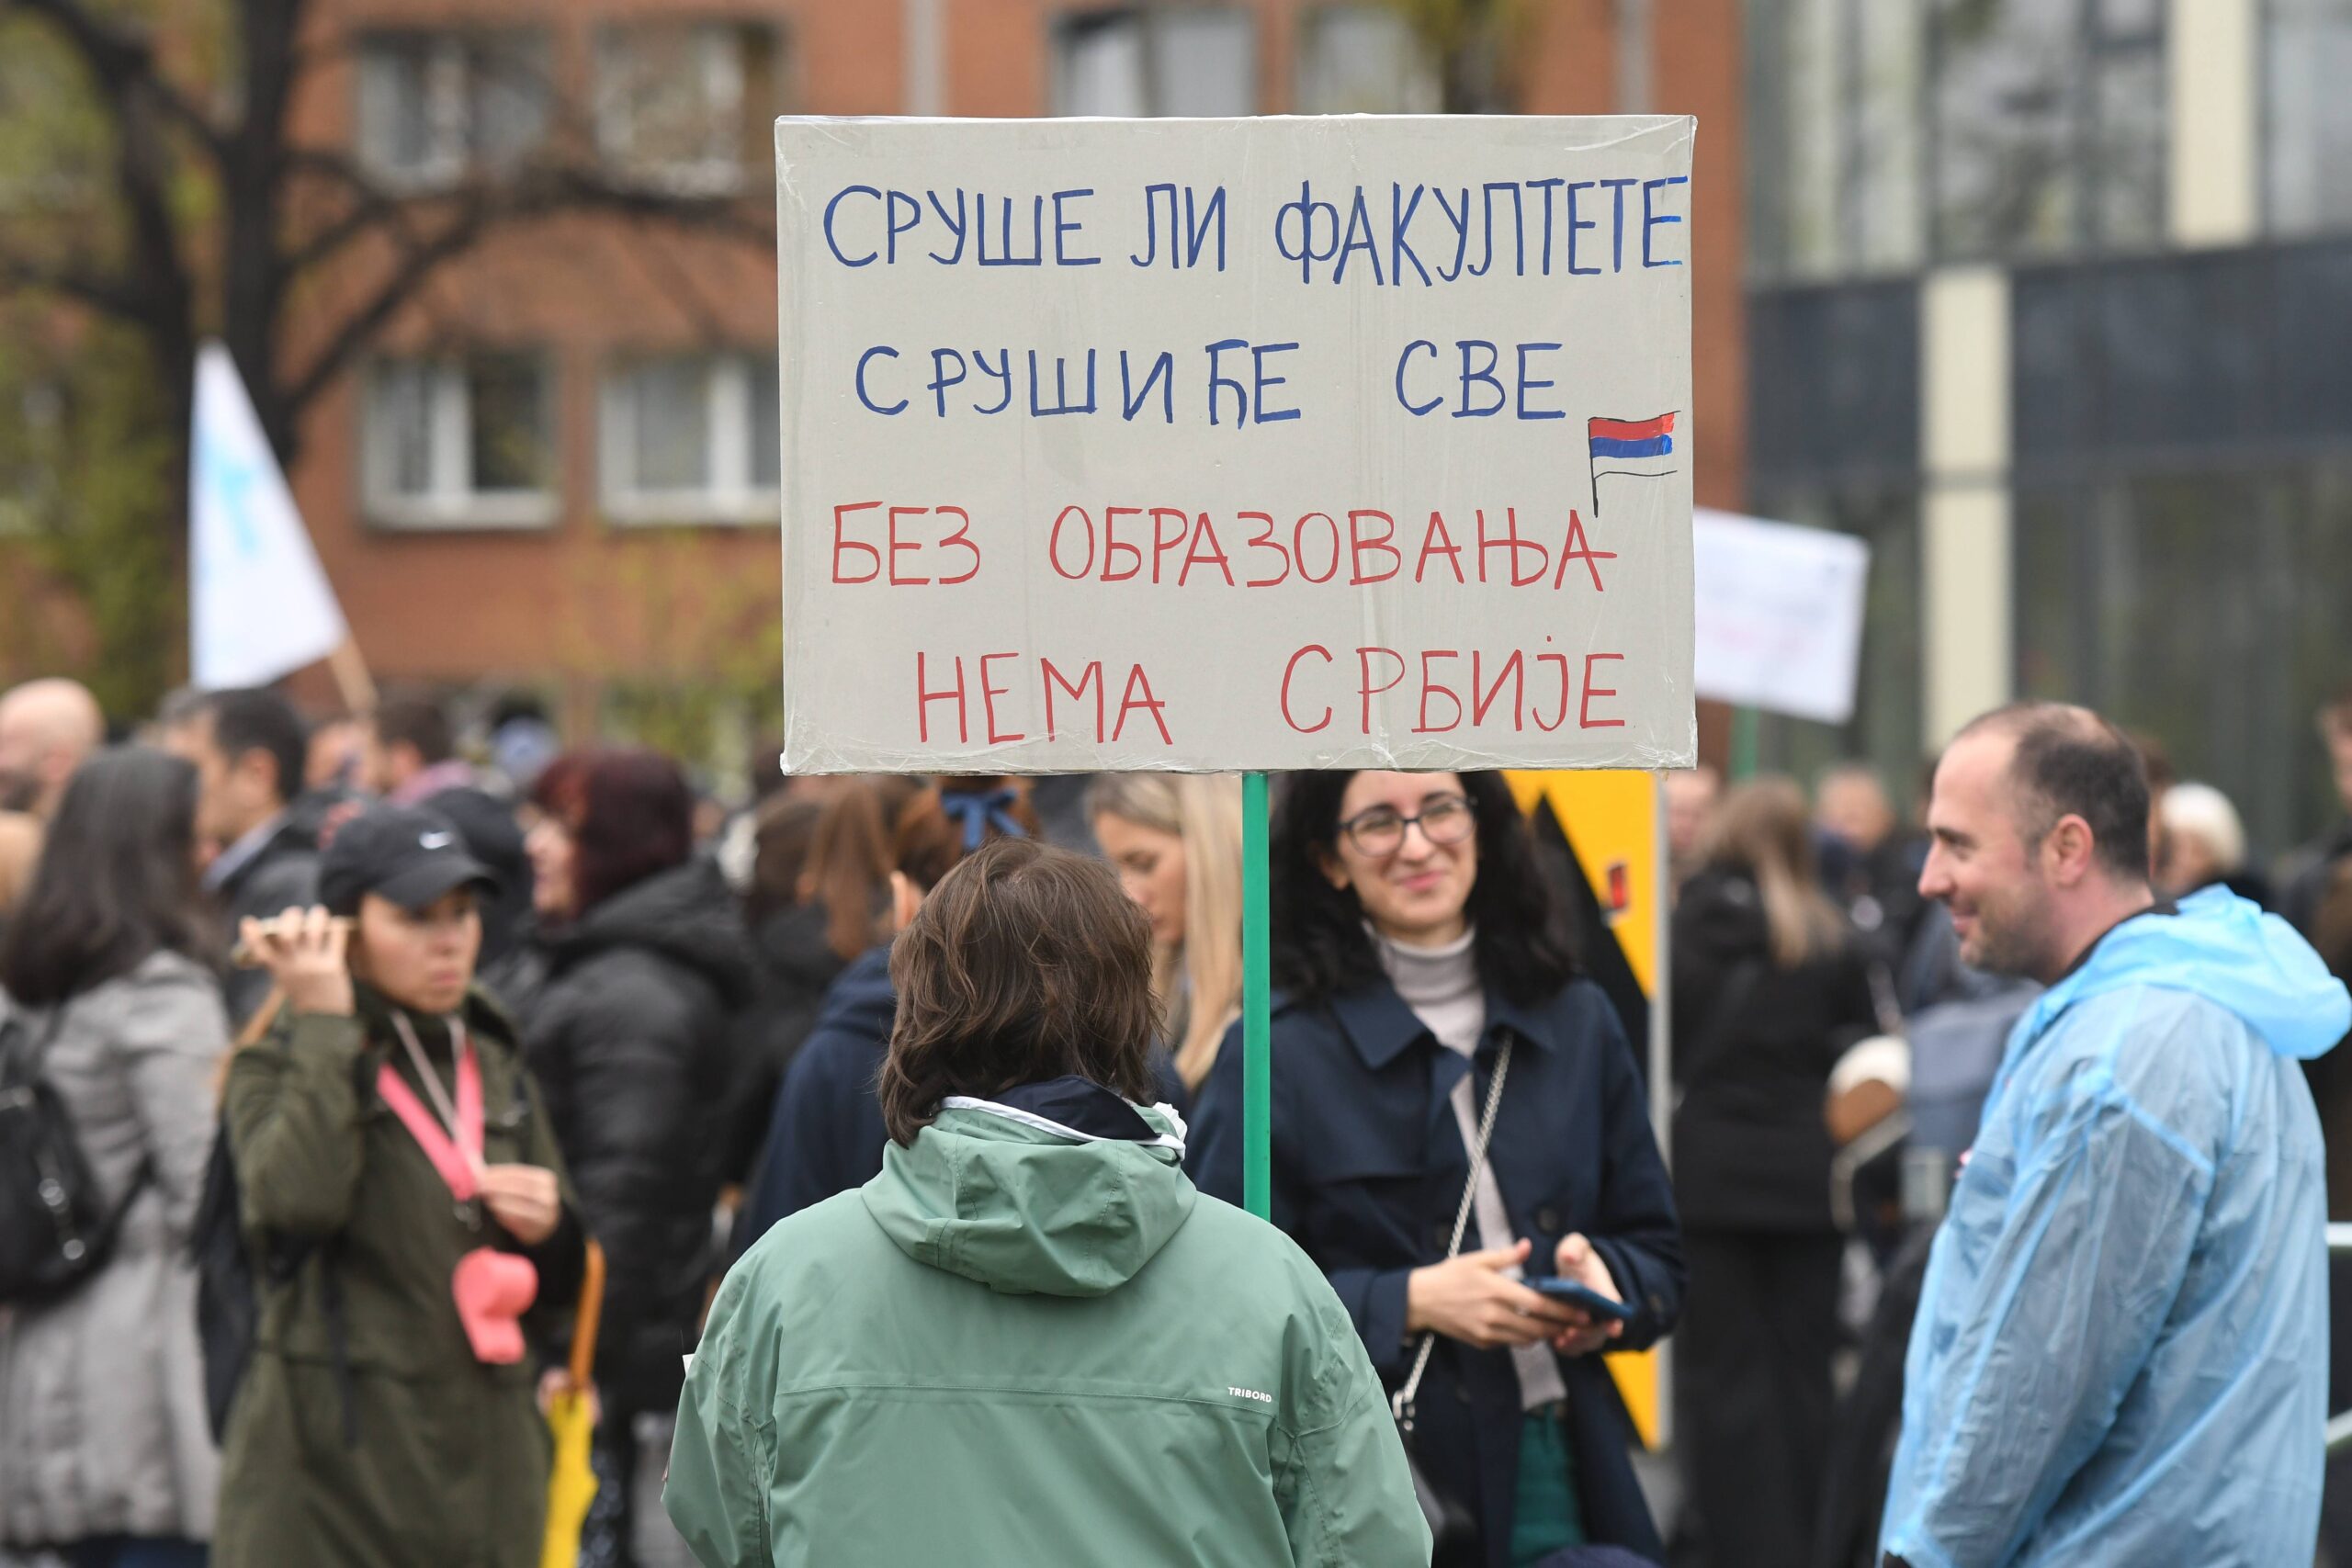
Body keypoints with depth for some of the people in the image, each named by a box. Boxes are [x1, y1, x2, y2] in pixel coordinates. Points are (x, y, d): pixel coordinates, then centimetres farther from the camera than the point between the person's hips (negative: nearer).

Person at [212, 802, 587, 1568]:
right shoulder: (280, 1066, 0)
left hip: (483, 1468, 5)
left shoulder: (495, 1070, 16)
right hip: (330, 1469, -5)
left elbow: (548, 1306, 22)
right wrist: (324, 1027, -15)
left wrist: (550, 1231, 0)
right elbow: (293, 1203, -23)